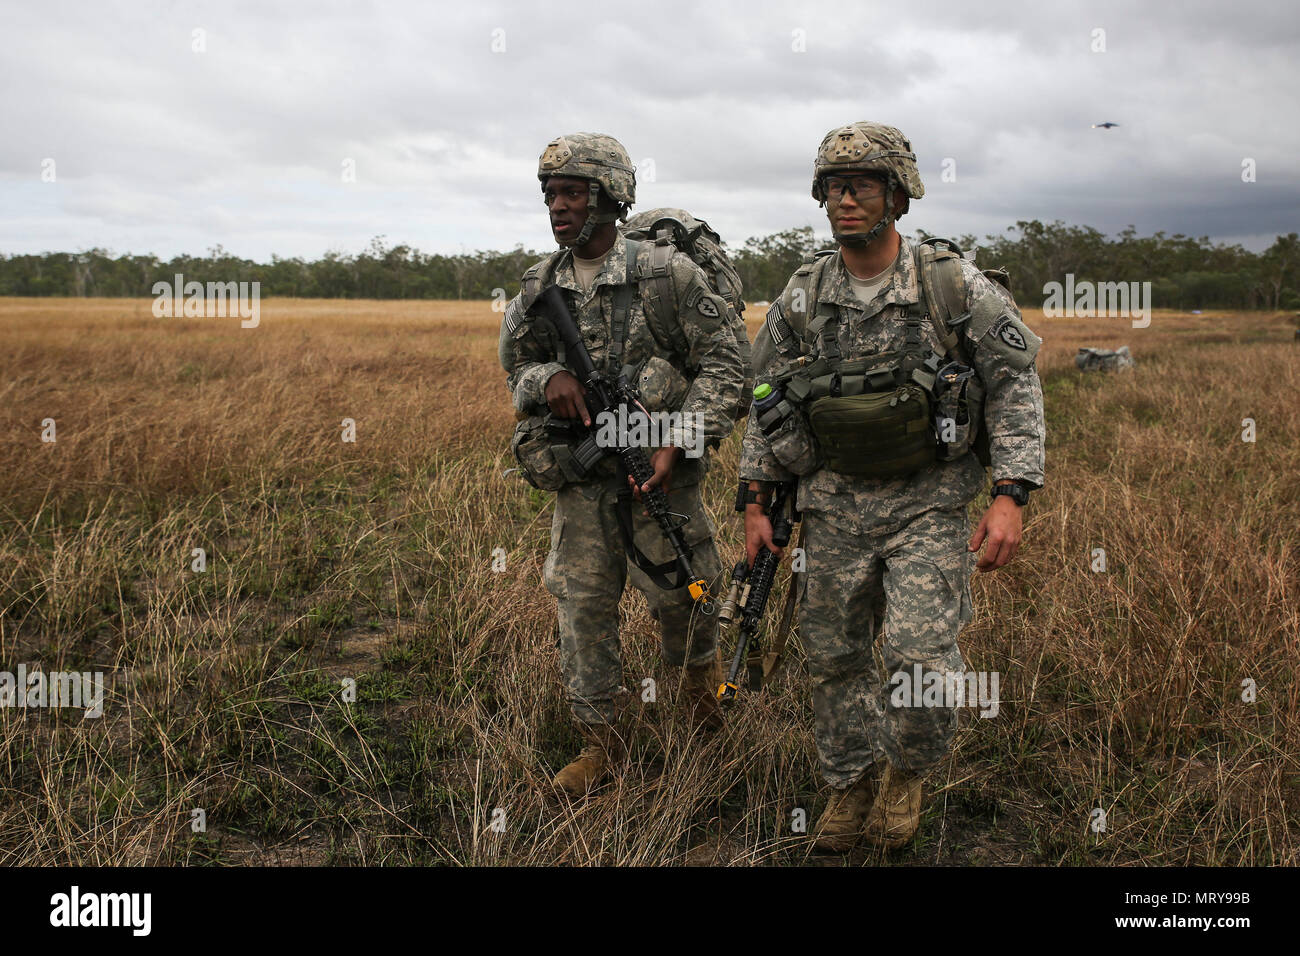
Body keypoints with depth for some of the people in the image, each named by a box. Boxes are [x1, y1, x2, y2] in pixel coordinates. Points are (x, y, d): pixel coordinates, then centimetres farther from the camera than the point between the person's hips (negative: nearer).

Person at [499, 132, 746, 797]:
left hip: (658, 467, -4)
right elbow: (517, 369, 14)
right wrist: (549, 378, -11)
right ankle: (601, 742, 21)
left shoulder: (667, 274, -10)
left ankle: (699, 673, 40)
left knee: (677, 592, 5)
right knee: (582, 605, 5)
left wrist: (677, 442, -19)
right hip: (580, 477, 4)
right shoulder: (540, 288, 4)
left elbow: (724, 365, -8)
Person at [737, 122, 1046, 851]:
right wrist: (756, 503, 6)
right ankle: (854, 782, 33)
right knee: (834, 657, 11)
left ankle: (909, 770, 18)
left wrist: (1012, 496, -13)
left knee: (924, 659, -13)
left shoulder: (956, 286, -8)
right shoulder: (801, 298, 0)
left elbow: (1016, 386, -5)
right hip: (834, 507, 3)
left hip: (928, 504, -3)